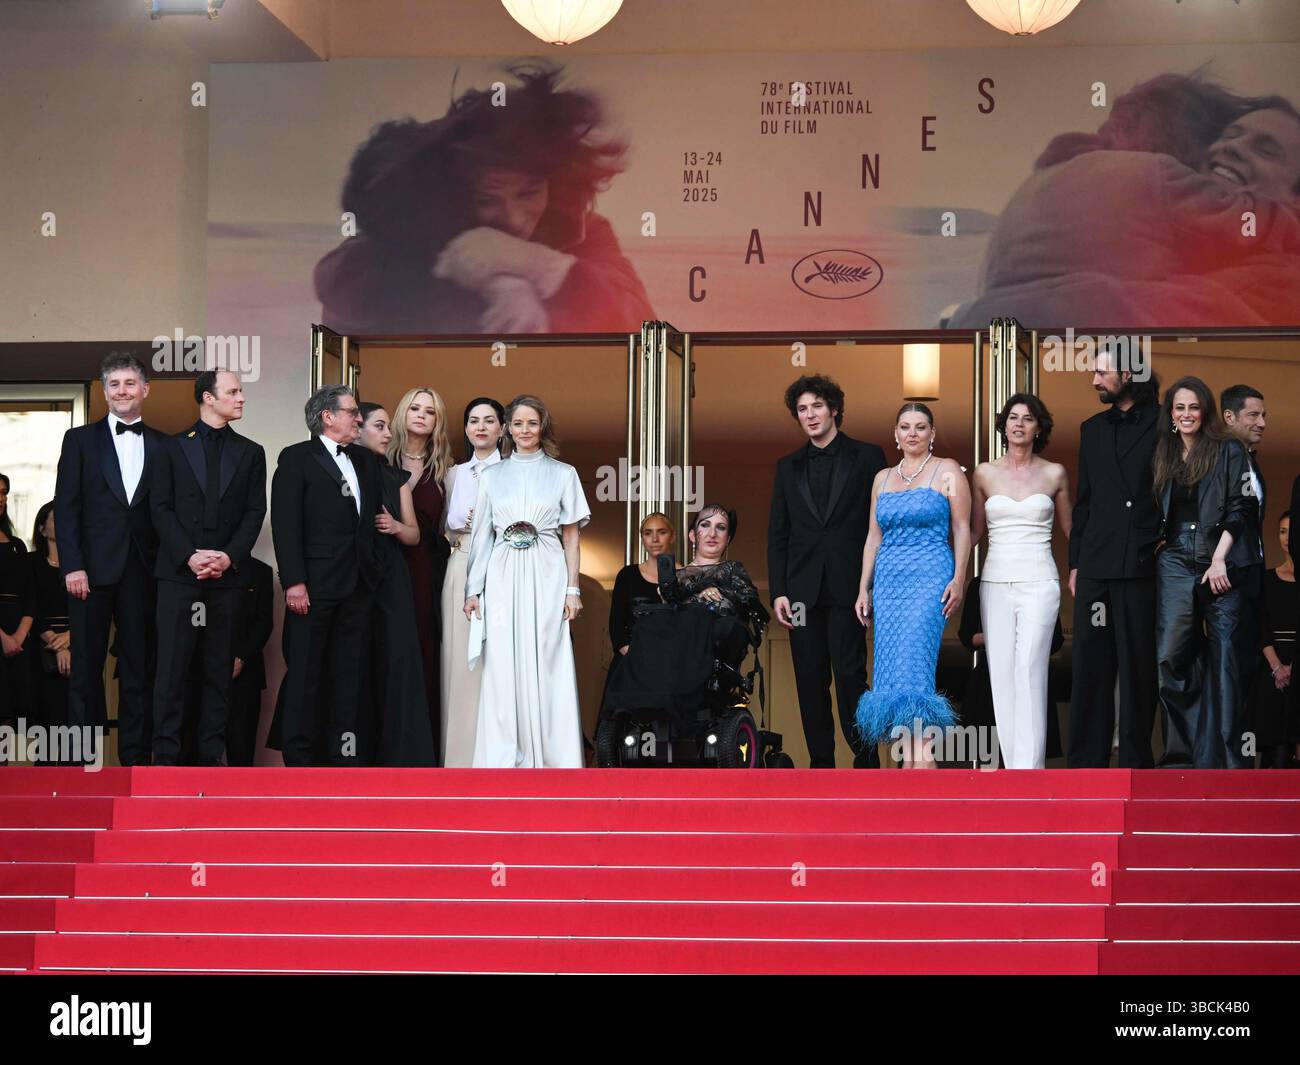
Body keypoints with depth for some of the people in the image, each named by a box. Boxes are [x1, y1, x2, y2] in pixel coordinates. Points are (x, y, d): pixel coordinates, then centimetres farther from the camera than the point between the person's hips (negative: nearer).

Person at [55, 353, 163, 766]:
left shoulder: (162, 446, 10)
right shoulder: (80, 439, 6)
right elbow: (65, 507, 0)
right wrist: (73, 566, -9)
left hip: (143, 572, 2)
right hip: (93, 570, -2)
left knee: (139, 666, 4)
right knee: (87, 665, 1)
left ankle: (135, 755, 10)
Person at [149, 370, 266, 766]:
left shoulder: (250, 453, 13)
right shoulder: (172, 448, 8)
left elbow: (255, 512, 6)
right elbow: (161, 508, 1)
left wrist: (229, 556, -9)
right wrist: (189, 555, -11)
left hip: (225, 576, 2)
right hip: (178, 572, -2)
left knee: (219, 669, 3)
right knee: (172, 667, -5)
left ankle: (212, 755, 7)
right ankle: (165, 755, -3)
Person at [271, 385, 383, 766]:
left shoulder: (366, 461, 17)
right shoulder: (297, 458, -2)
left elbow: (374, 517, 16)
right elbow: (286, 524, -9)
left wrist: (376, 570, 4)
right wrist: (294, 581, -17)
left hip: (359, 584, 6)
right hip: (315, 584, -6)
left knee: (349, 672, 8)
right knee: (304, 673, -1)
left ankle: (343, 750, 13)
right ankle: (299, 756, 3)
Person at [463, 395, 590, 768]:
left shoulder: (563, 474, 7)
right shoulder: (491, 476, 11)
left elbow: (571, 535, 6)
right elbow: (482, 535, 11)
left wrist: (573, 589, -1)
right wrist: (473, 590, 5)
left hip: (546, 577, -1)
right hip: (503, 578, 1)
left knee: (548, 667, -3)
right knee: (503, 670, -1)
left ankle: (552, 759, 0)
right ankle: (505, 761, 3)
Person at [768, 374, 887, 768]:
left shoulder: (867, 457, 5)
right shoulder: (788, 467, 15)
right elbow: (777, 534, 13)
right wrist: (778, 591, 3)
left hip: (848, 585, -4)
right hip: (803, 588, 4)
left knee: (850, 673, -9)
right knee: (810, 680, 4)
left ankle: (866, 759, 0)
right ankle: (821, 762, 9)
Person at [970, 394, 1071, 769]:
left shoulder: (1054, 474, 5)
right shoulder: (985, 473, 9)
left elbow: (1070, 528, 16)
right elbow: (974, 531, 15)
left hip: (1038, 583, -3)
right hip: (996, 583, 3)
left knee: (1029, 672, -14)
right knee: (1001, 674, -1)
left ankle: (1028, 770, -18)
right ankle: (1015, 763, 5)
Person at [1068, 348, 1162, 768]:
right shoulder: (1092, 429, 16)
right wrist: (1075, 563, 13)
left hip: (1142, 564, -4)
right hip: (1096, 568, 4)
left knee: (1138, 668, 1)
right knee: (1090, 668, 3)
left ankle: (1135, 761, 7)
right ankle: (1085, 761, 6)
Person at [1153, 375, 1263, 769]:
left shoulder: (1229, 451, 3)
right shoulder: (1164, 458, 17)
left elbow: (1239, 508, -4)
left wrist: (1220, 560, -11)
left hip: (1223, 566, -4)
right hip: (1176, 563, 4)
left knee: (1223, 661, -4)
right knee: (1170, 657, -6)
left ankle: (1219, 756, -1)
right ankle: (1182, 754, 0)